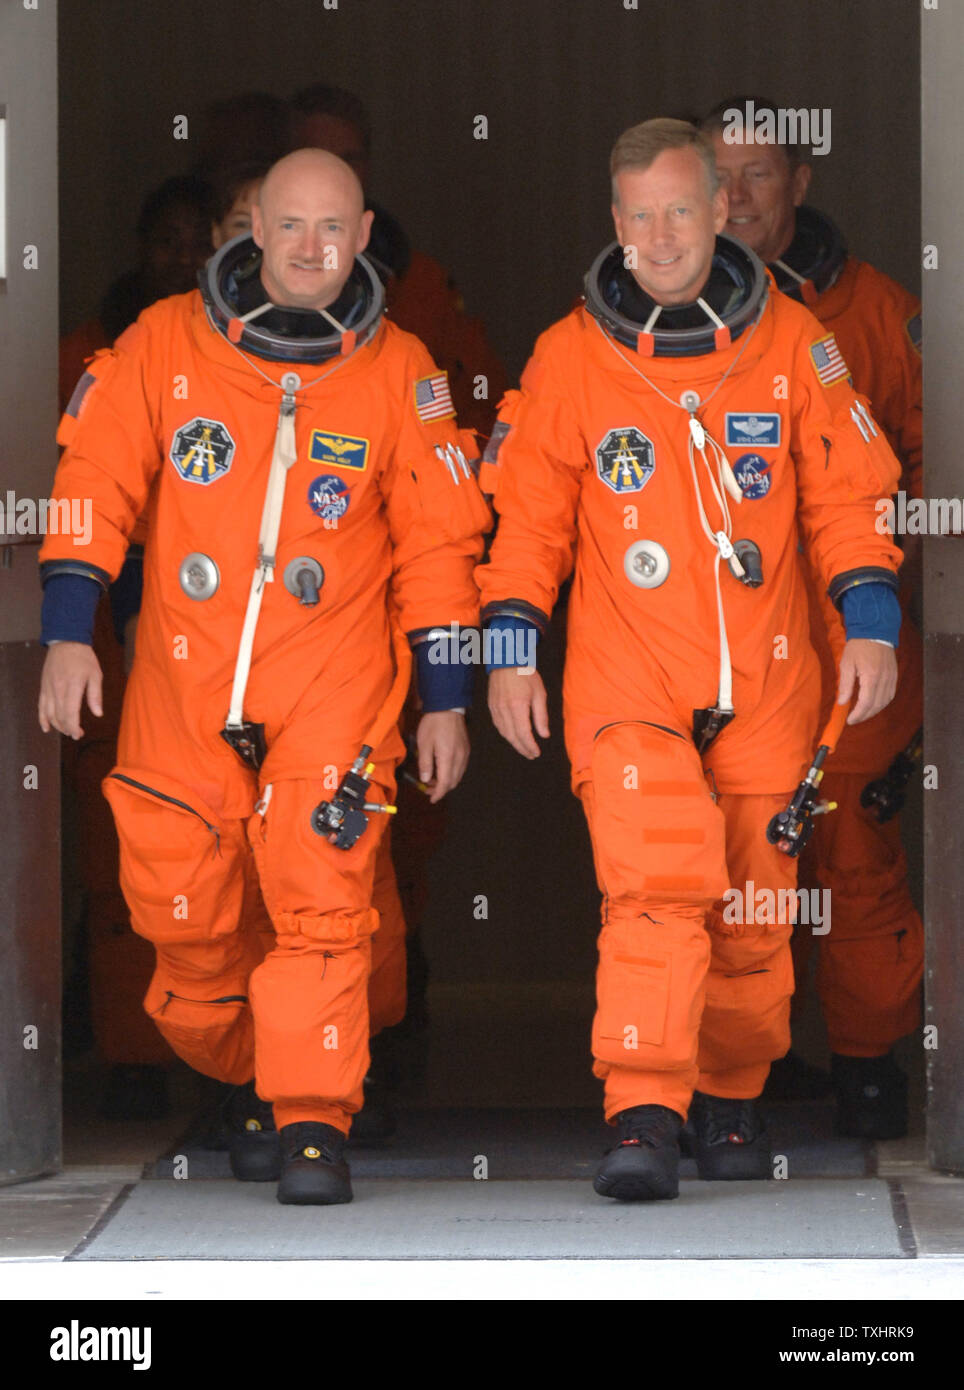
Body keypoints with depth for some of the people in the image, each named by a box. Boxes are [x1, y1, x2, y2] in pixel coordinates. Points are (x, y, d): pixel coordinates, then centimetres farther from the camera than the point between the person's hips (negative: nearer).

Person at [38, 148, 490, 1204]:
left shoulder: (399, 374, 3)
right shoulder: (165, 346, 3)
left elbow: (436, 543, 7)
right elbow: (95, 483, 5)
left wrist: (445, 697, 6)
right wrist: (67, 631, -2)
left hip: (335, 682, -1)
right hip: (184, 683, 1)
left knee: (320, 899, -16)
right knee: (187, 920, 3)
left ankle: (311, 1123, -11)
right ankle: (260, 1086, 26)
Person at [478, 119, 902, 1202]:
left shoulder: (792, 346, 4)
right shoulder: (569, 359, 1)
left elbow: (847, 495, 9)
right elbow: (526, 515, 8)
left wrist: (870, 625, 1)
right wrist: (510, 650, 2)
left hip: (766, 682, 2)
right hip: (627, 676, -2)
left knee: (755, 905, 7)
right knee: (658, 877, -20)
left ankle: (730, 1097, 27)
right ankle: (642, 1117, -21)